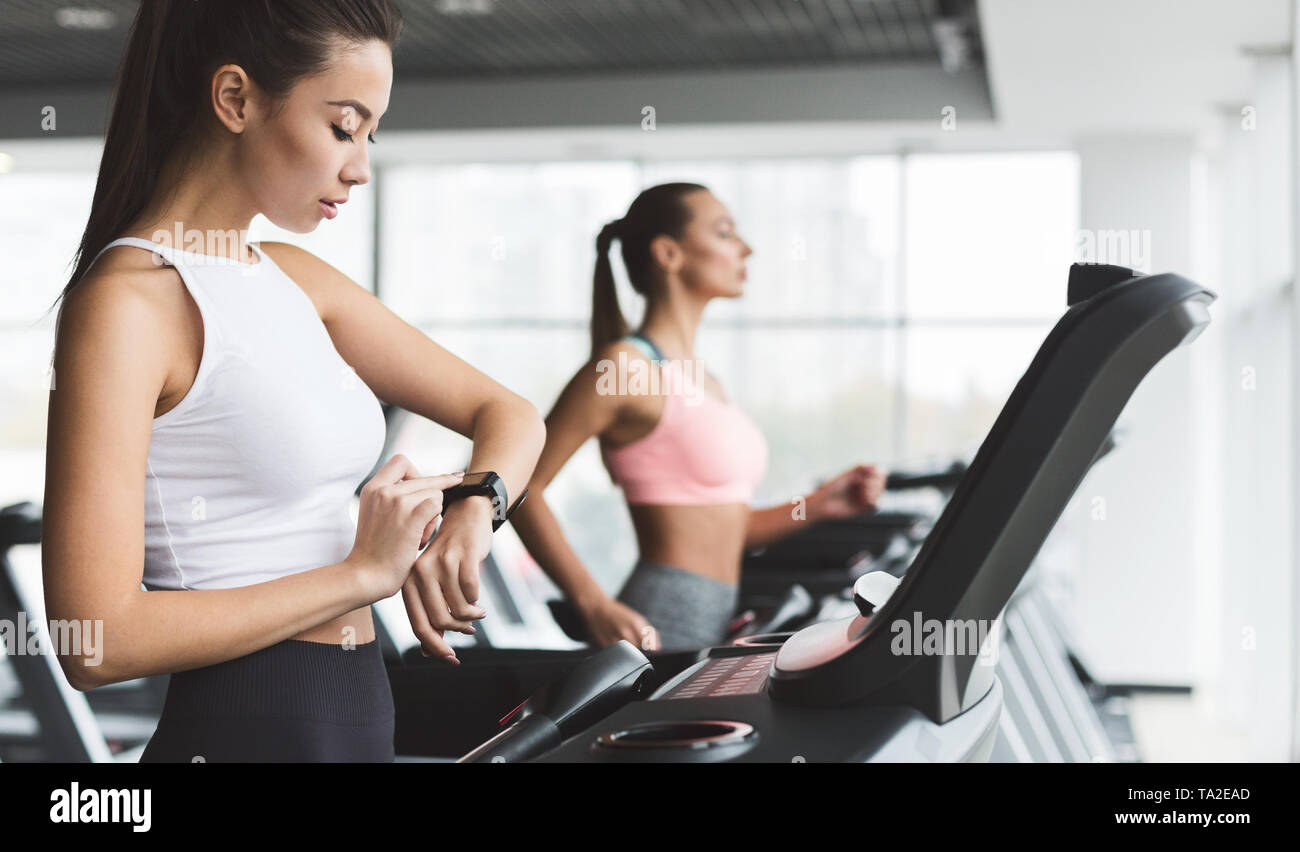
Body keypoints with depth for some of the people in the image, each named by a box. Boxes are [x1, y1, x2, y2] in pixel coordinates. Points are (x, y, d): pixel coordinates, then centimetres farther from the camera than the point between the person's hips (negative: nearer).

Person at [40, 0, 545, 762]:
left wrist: (473, 509, -12)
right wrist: (364, 572, -18)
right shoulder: (124, 303, -16)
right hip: (245, 725, -8)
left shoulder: (295, 280, 6)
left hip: (357, 716, 8)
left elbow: (510, 415, 10)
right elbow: (98, 640, -22)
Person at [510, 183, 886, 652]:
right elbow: (521, 485, -14)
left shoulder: (700, 379, 18)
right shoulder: (624, 365, -9)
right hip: (662, 627, -8)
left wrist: (818, 505, 10)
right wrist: (595, 606, -21)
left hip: (720, 621, 9)